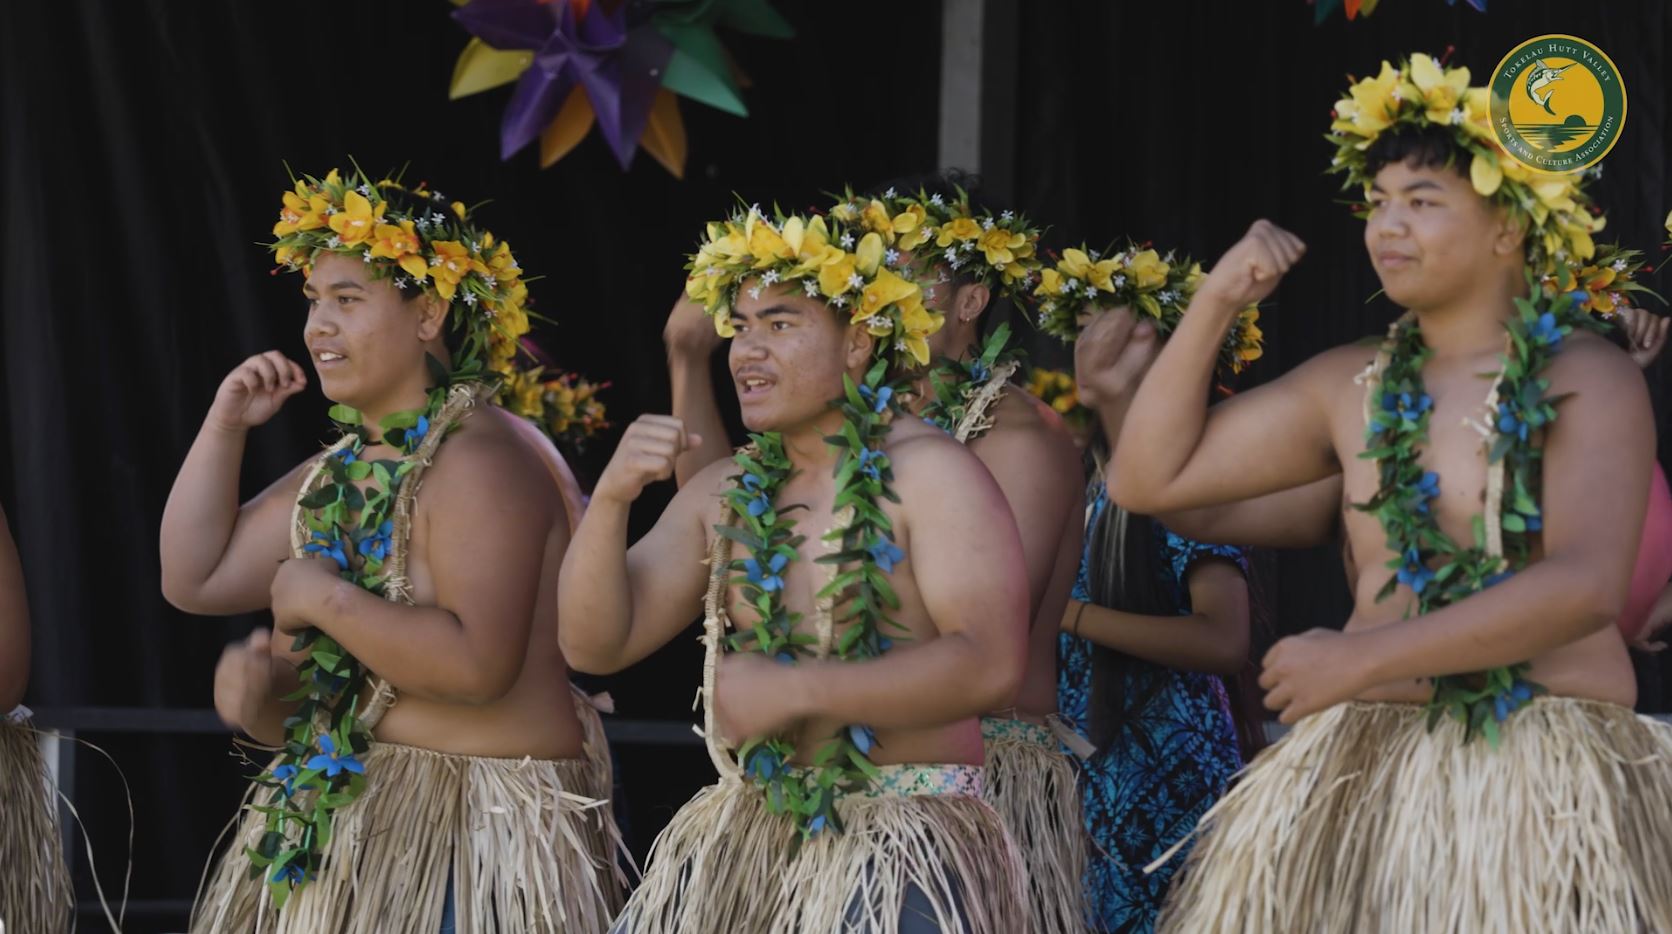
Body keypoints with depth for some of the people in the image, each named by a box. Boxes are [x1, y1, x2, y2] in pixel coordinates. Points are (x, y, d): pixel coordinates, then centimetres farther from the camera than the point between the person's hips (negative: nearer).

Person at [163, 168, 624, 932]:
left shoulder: (477, 462, -17)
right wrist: (224, 426, 7)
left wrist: (326, 598, -20)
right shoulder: (345, 468, 12)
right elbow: (194, 580, 13)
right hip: (350, 817, 9)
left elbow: (477, 664, -28)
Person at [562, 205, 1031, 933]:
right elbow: (595, 646, 5)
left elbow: (990, 665, -20)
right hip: (744, 835, 5)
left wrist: (796, 690, -23)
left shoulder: (928, 473, -8)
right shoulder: (724, 493, 10)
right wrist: (611, 498, -11)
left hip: (905, 846, -5)